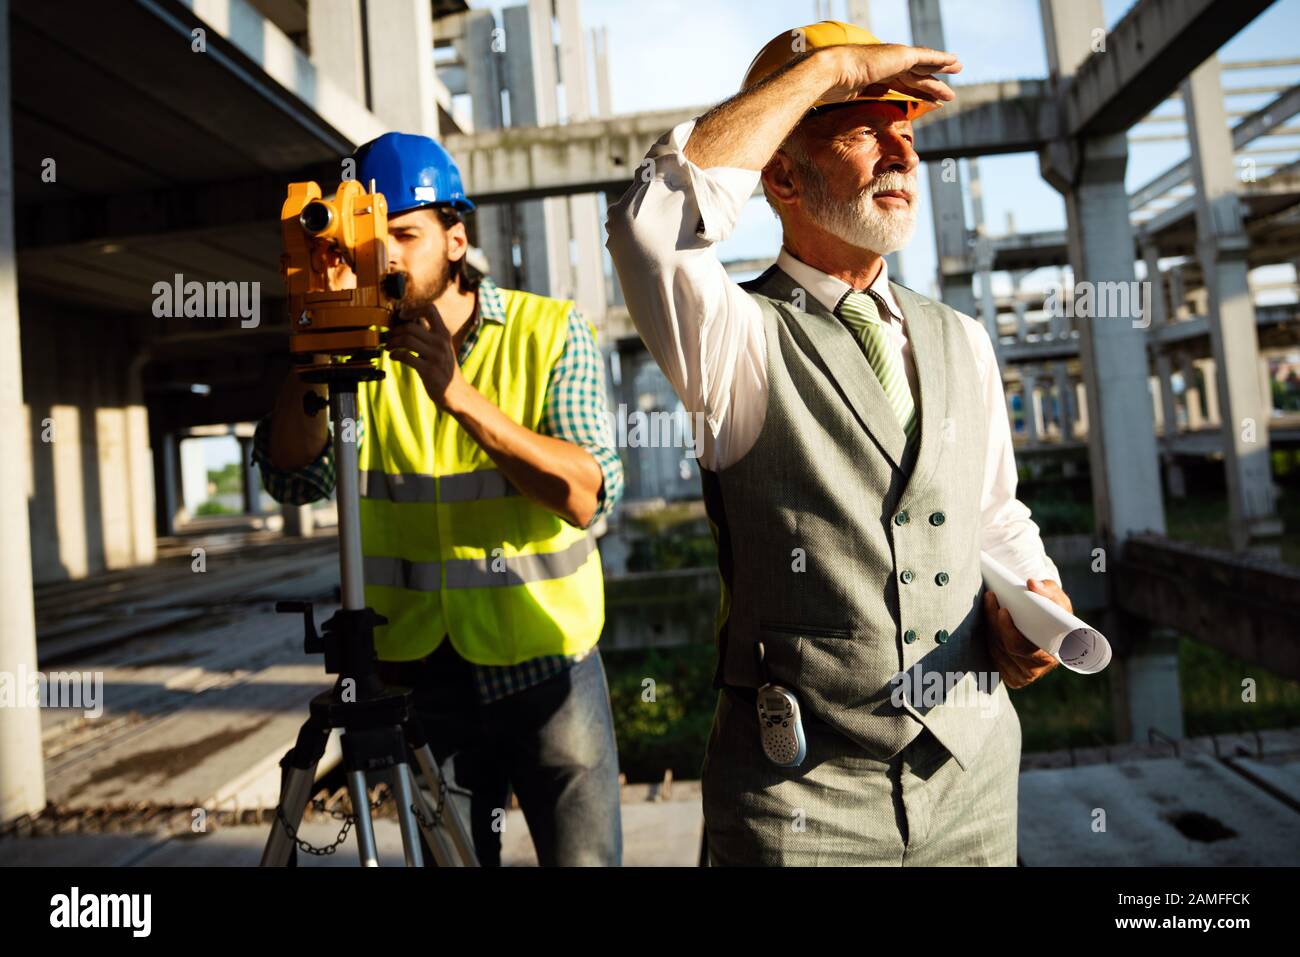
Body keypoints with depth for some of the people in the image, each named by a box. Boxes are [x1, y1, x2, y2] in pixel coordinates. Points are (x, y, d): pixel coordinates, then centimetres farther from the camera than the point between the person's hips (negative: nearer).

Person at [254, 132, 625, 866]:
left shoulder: (549, 331, -5)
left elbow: (592, 498, -17)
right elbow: (294, 479, -12)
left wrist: (461, 396, -27)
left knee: (584, 853, 9)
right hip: (419, 673, 2)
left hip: (546, 669, -2)